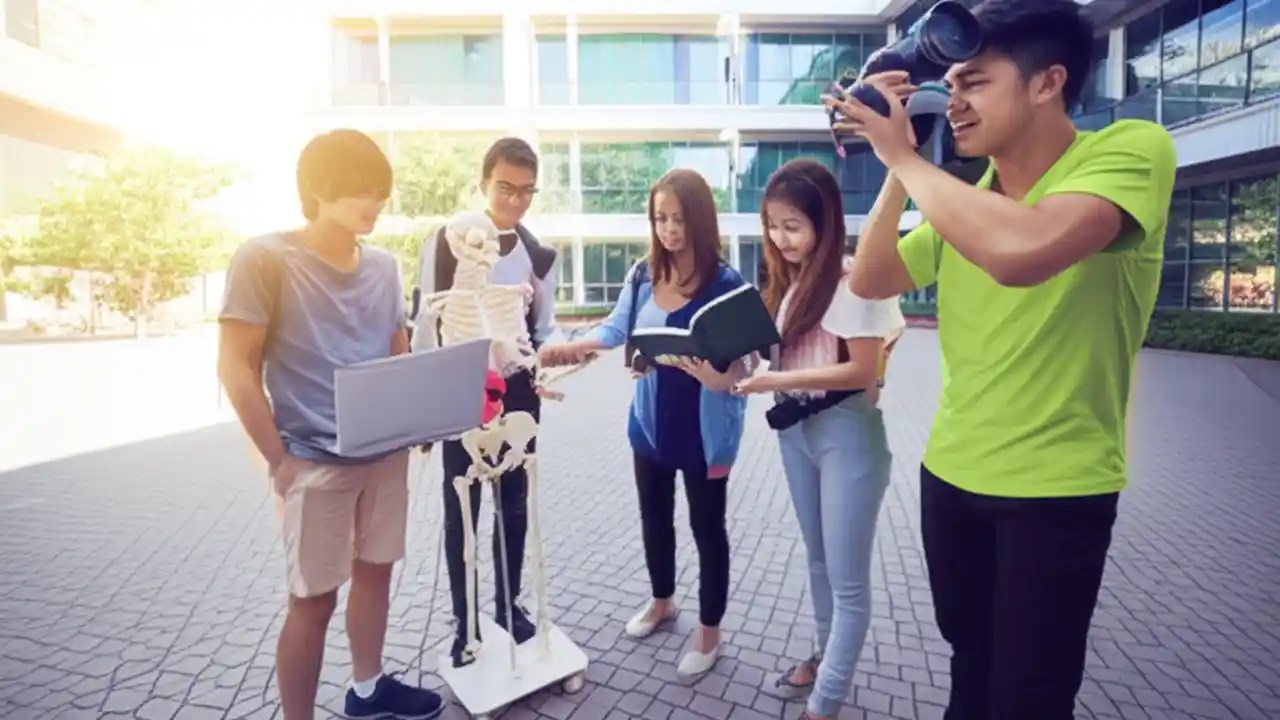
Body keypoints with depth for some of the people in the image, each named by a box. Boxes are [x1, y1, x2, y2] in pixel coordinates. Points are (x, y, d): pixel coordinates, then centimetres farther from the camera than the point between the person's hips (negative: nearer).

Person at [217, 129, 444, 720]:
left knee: (375, 570, 18)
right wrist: (280, 459, -13)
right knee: (314, 597, 5)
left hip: (386, 453, 6)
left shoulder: (383, 265, 6)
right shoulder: (266, 258, -10)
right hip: (316, 462, -5)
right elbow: (236, 368, -11)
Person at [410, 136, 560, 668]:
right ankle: (464, 623, 25)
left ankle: (508, 607, 33)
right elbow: (426, 324, -4)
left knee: (513, 504, 13)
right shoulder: (444, 244, -6)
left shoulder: (541, 257, 1)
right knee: (462, 510, 7)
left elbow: (544, 329, 6)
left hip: (516, 393, 3)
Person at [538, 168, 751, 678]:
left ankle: (710, 631, 35)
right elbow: (615, 330, 4)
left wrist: (700, 367, -39)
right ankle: (662, 601, 49)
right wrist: (566, 348, -13)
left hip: (703, 430, -5)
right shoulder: (643, 276, -3)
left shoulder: (726, 285, -17)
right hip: (651, 422, 5)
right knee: (654, 518, 22)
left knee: (706, 527, 12)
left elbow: (735, 372, -18)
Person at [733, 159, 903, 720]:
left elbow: (863, 371, -20)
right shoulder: (793, 281, 7)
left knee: (846, 577, 6)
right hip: (795, 428, 8)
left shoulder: (852, 281, -16)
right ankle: (826, 659, 42)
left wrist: (776, 381, -24)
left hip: (846, 432, -8)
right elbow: (784, 354, 9)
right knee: (818, 562, 22)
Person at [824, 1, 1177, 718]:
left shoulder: (1133, 147, -16)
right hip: (950, 473, 6)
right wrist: (897, 171, -7)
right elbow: (869, 282, 1)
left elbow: (1021, 251, -36)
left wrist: (905, 156, -23)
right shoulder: (962, 196, 3)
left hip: (1058, 489, -6)